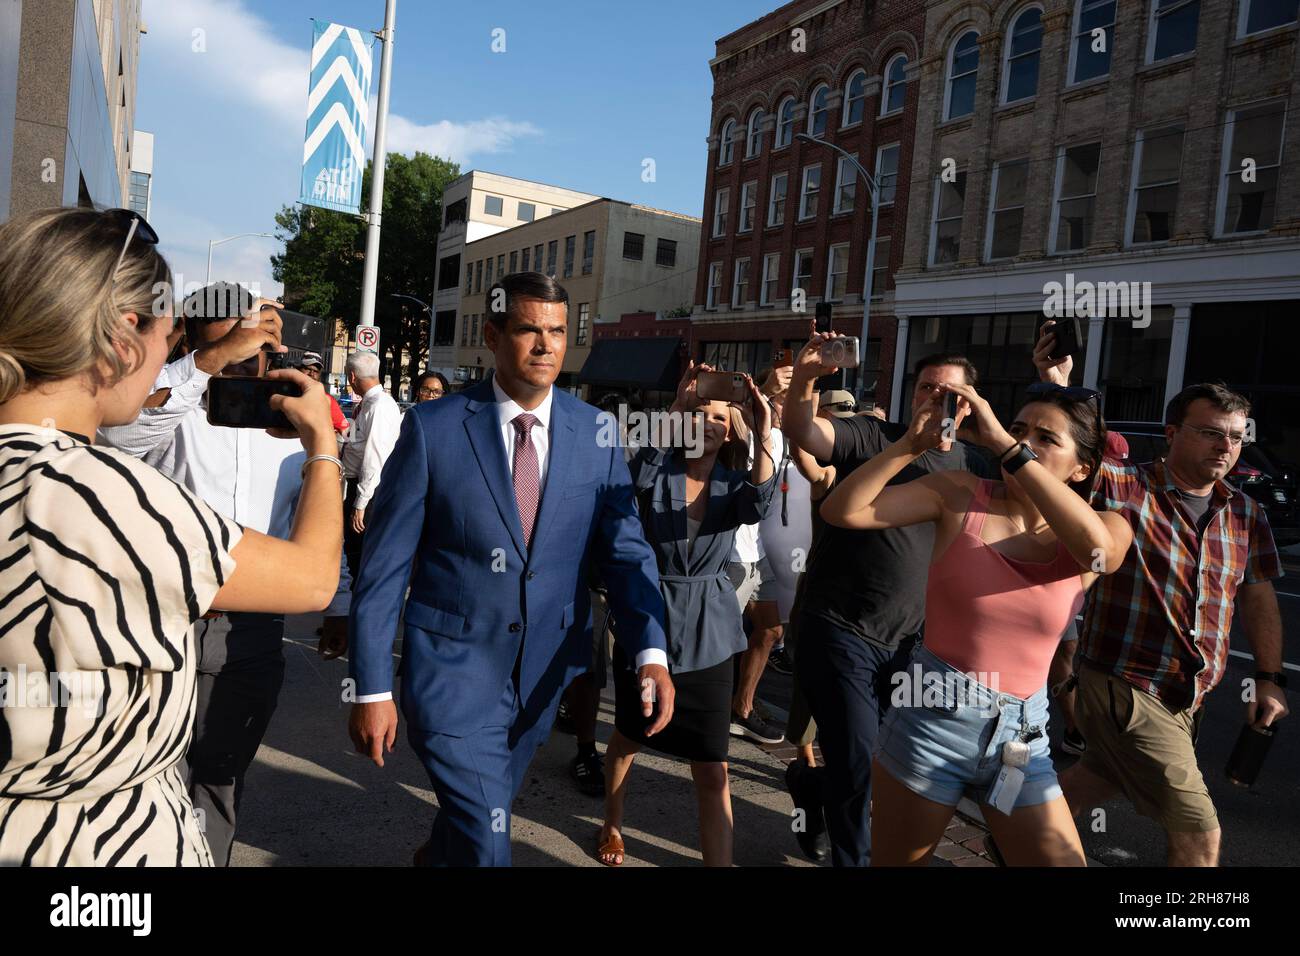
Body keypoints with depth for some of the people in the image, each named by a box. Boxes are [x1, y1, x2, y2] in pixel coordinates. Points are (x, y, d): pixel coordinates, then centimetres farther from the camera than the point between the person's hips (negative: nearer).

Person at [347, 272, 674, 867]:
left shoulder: (596, 434, -3)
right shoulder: (432, 427, -12)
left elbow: (624, 550, -4)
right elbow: (383, 565, -9)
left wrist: (651, 652, -19)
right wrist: (372, 688, -10)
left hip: (545, 671, 4)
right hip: (453, 665, -4)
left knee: (482, 812, 25)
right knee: (487, 839, -7)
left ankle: (436, 852, 56)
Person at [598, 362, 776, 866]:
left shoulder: (734, 482, -2)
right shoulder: (660, 472, -4)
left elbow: (757, 506, -24)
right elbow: (639, 474, -28)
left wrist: (764, 437, -36)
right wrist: (675, 407, -38)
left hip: (707, 634, 0)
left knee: (712, 770, -1)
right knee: (628, 739, 20)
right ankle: (612, 825, 47)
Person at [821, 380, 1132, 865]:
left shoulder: (1105, 532, -3)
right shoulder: (961, 495, -7)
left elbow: (1096, 545, -29)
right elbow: (842, 510, -15)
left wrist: (1003, 442, -31)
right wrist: (912, 444, -26)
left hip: (1022, 735, 2)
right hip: (931, 717, -1)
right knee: (895, 861, 16)